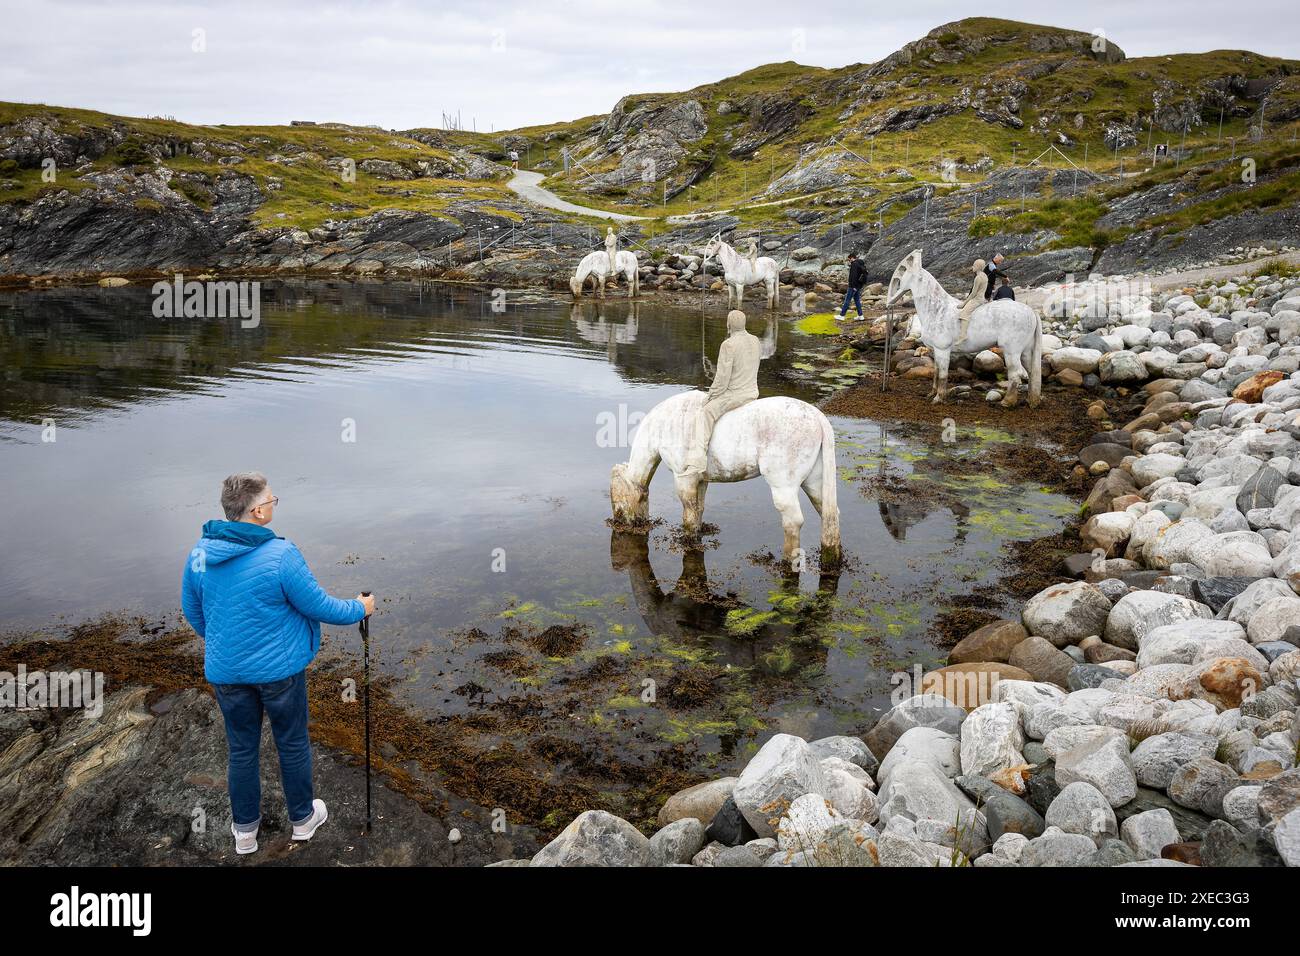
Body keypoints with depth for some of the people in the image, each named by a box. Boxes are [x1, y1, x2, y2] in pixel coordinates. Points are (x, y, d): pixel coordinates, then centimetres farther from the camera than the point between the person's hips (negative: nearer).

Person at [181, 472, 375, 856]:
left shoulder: (200, 552, -8)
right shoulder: (280, 555, -24)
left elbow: (192, 610, 7)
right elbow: (319, 607, -14)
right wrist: (359, 609, 4)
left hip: (226, 671, 4)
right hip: (279, 669, -4)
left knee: (242, 749, 19)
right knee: (293, 744, 17)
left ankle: (245, 829, 33)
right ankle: (303, 818, 35)